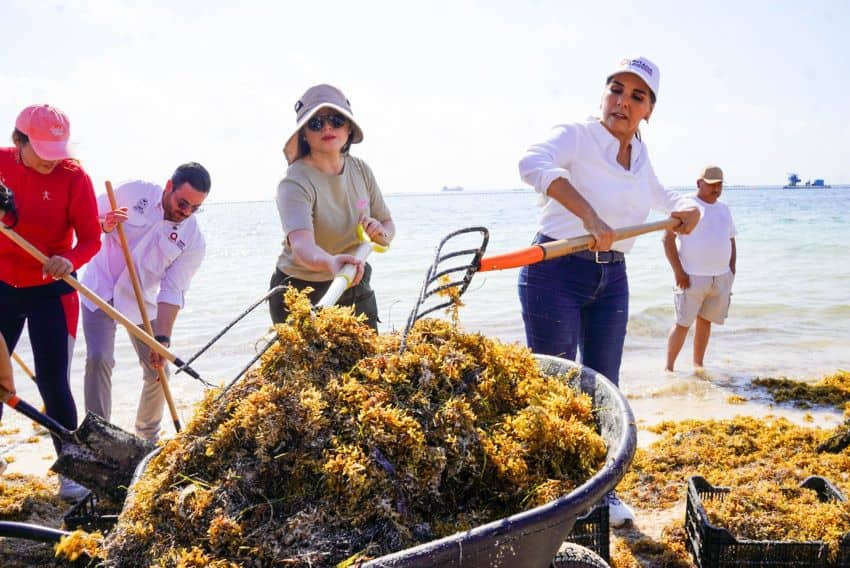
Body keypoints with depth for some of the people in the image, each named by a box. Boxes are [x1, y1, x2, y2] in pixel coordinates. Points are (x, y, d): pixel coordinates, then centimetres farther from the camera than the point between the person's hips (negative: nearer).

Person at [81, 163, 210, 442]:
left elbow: (172, 292, -17)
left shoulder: (193, 241, -14)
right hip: (100, 290, -1)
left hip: (141, 303, 2)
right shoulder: (134, 192, -14)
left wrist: (162, 339, -27)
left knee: (158, 370, 2)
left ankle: (148, 437, 25)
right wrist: (104, 224, -26)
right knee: (99, 359, -16)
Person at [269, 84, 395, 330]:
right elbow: (301, 245, -39)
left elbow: (388, 226, 4)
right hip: (300, 293, -5)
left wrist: (380, 233, -20)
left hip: (355, 285, 5)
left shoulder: (361, 170, -3)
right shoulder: (295, 183, -22)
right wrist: (330, 263, -60)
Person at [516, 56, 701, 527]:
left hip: (612, 280, 7)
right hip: (556, 273, -6)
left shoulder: (639, 153, 10)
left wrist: (686, 207, 5)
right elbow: (533, 162, -34)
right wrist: (590, 216, -42)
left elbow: (659, 194, 29)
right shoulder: (576, 136, -12)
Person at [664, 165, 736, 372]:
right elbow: (668, 238, -10)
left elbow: (731, 241, 22)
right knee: (683, 323, -6)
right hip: (693, 277, -6)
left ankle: (698, 365, 20)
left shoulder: (724, 209, 16)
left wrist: (731, 271, 11)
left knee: (705, 321, 11)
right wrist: (678, 271, -14)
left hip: (721, 278, 6)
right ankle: (668, 368, 0)